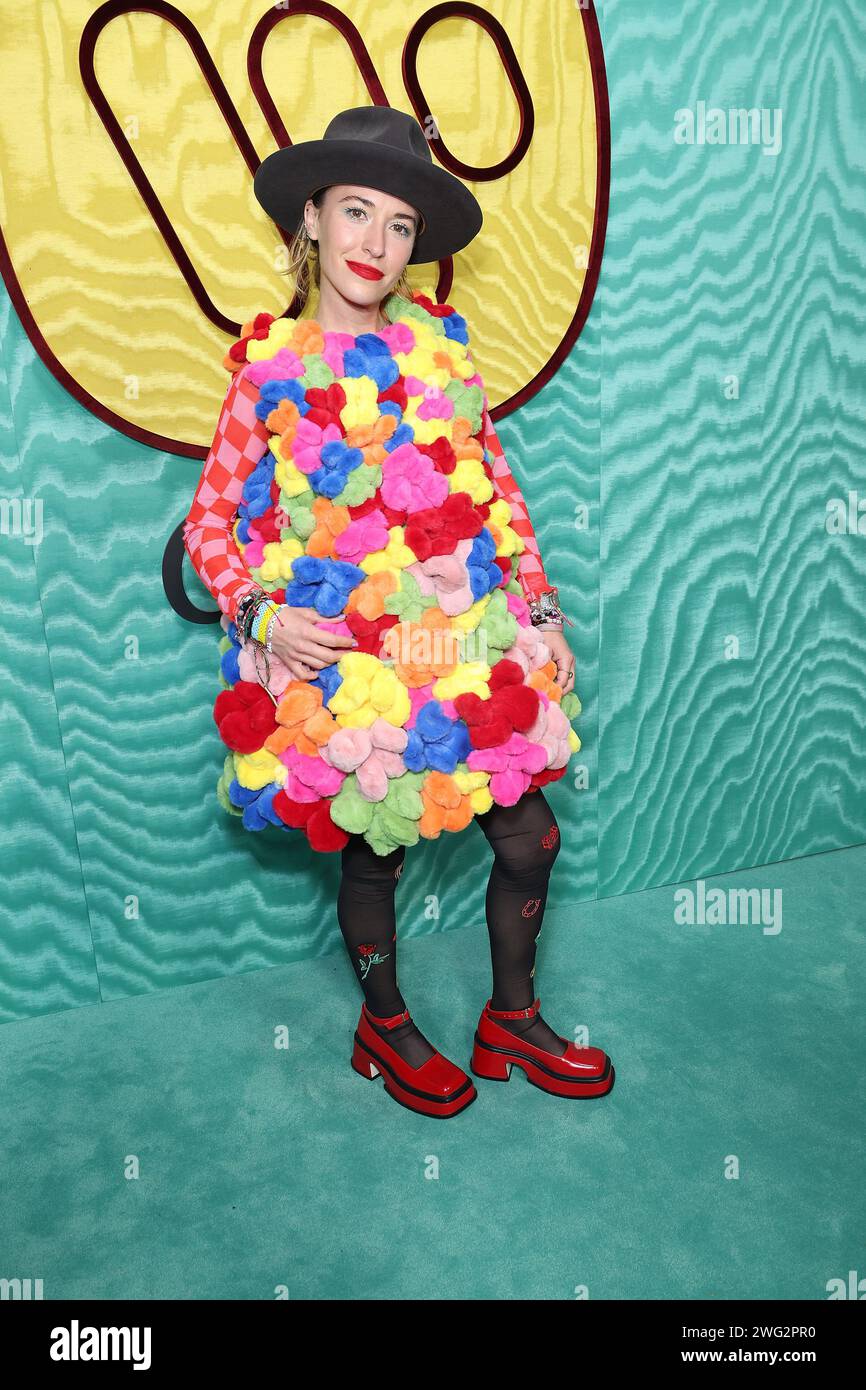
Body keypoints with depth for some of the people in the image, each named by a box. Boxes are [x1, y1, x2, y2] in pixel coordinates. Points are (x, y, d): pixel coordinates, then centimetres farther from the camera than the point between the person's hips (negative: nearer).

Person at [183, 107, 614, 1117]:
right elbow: (209, 523, 1)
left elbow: (497, 490, 10)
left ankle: (513, 1021, 35)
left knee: (530, 836, 8)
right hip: (345, 664, -3)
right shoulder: (272, 368, -3)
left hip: (470, 647, 4)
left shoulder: (440, 346, 6)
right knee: (374, 851, 12)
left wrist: (541, 611, 6)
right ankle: (384, 1028, 40)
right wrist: (260, 615, -14)